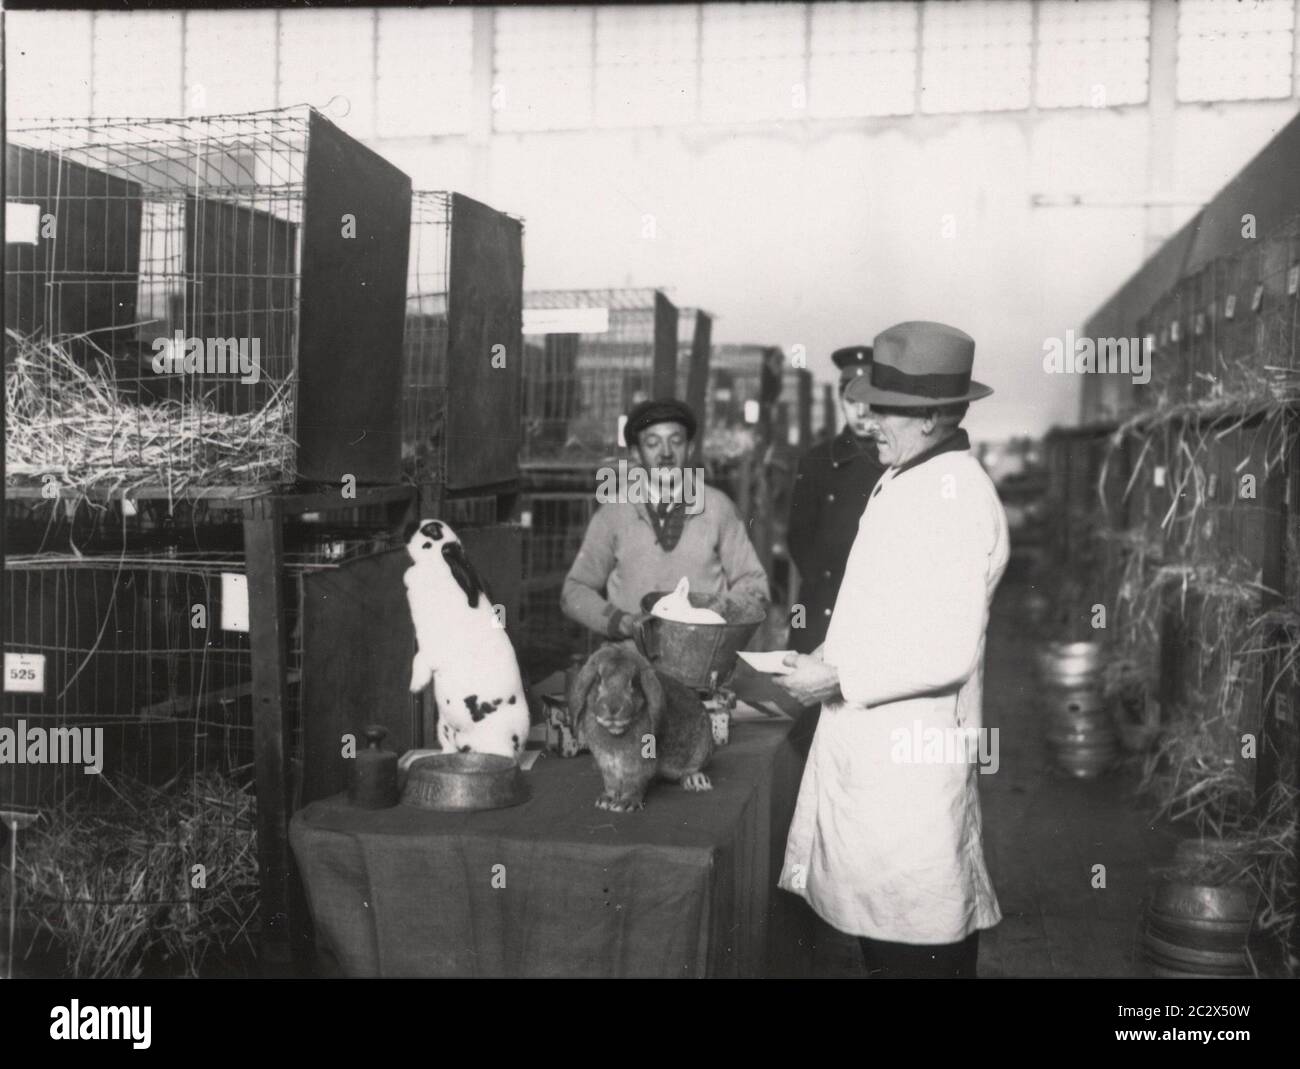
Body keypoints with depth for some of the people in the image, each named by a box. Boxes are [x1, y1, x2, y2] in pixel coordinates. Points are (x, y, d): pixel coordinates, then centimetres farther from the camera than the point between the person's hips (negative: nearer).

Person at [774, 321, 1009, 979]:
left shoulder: (957, 497, -18)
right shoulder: (904, 483, 11)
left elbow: (949, 652, -23)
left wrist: (841, 676, -19)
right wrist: (825, 663, 11)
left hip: (914, 750, -9)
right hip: (868, 739, 9)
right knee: (876, 909, 18)